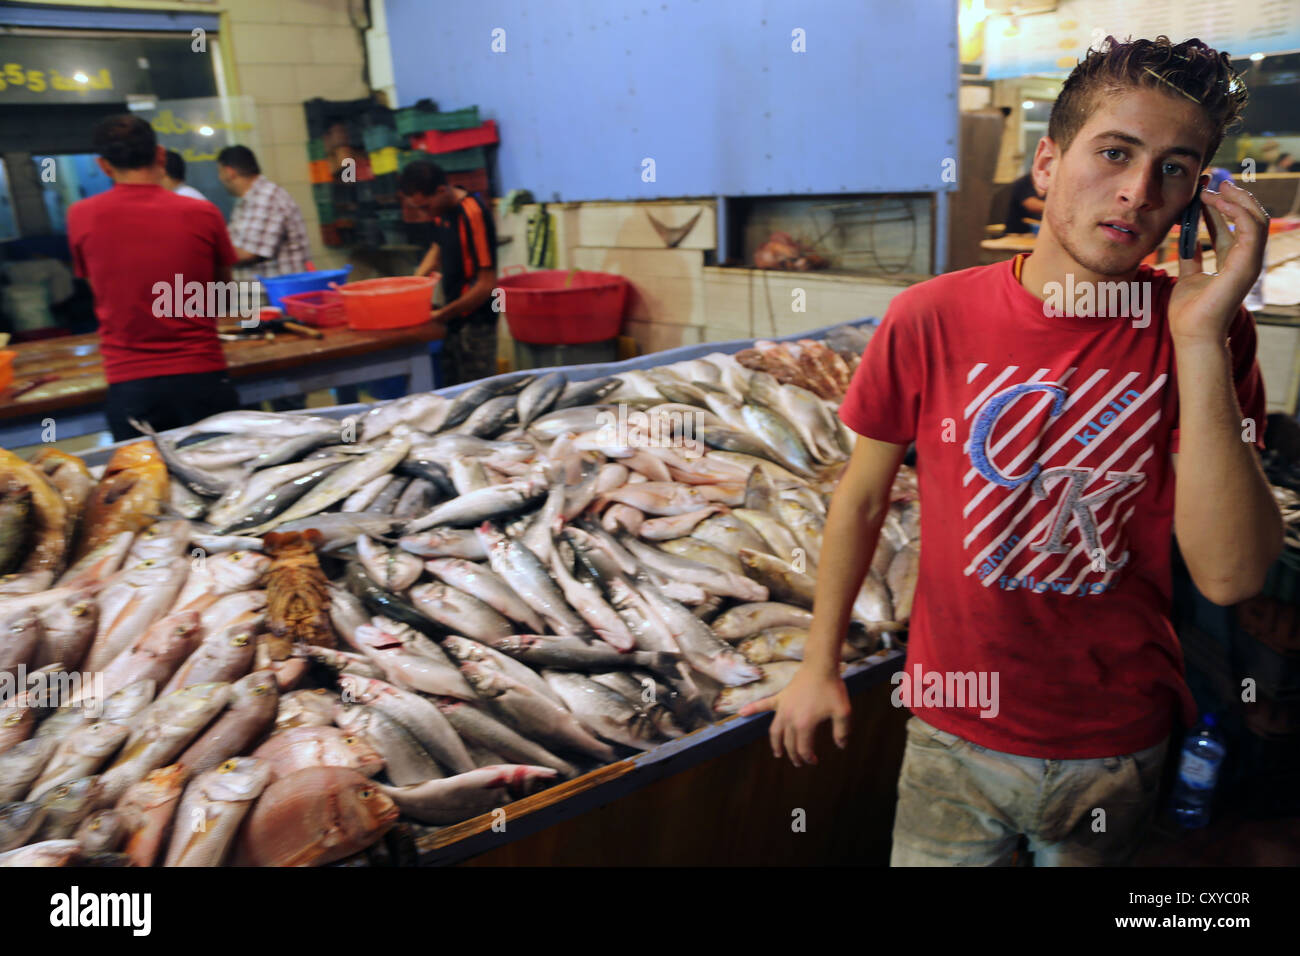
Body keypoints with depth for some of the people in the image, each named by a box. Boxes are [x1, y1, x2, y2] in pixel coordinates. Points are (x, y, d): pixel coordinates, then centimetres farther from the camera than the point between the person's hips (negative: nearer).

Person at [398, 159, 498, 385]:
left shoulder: (473, 215, -21)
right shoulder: (440, 210, 4)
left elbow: (486, 284, -22)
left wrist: (443, 314, -17)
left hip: (475, 322, -9)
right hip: (454, 319, 9)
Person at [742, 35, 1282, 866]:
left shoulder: (1208, 334, -11)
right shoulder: (930, 320, -13)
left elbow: (1230, 576, -20)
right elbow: (863, 496, -2)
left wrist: (1199, 336, -26)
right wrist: (820, 665, 6)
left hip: (1121, 750, 1)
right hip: (956, 737, -1)